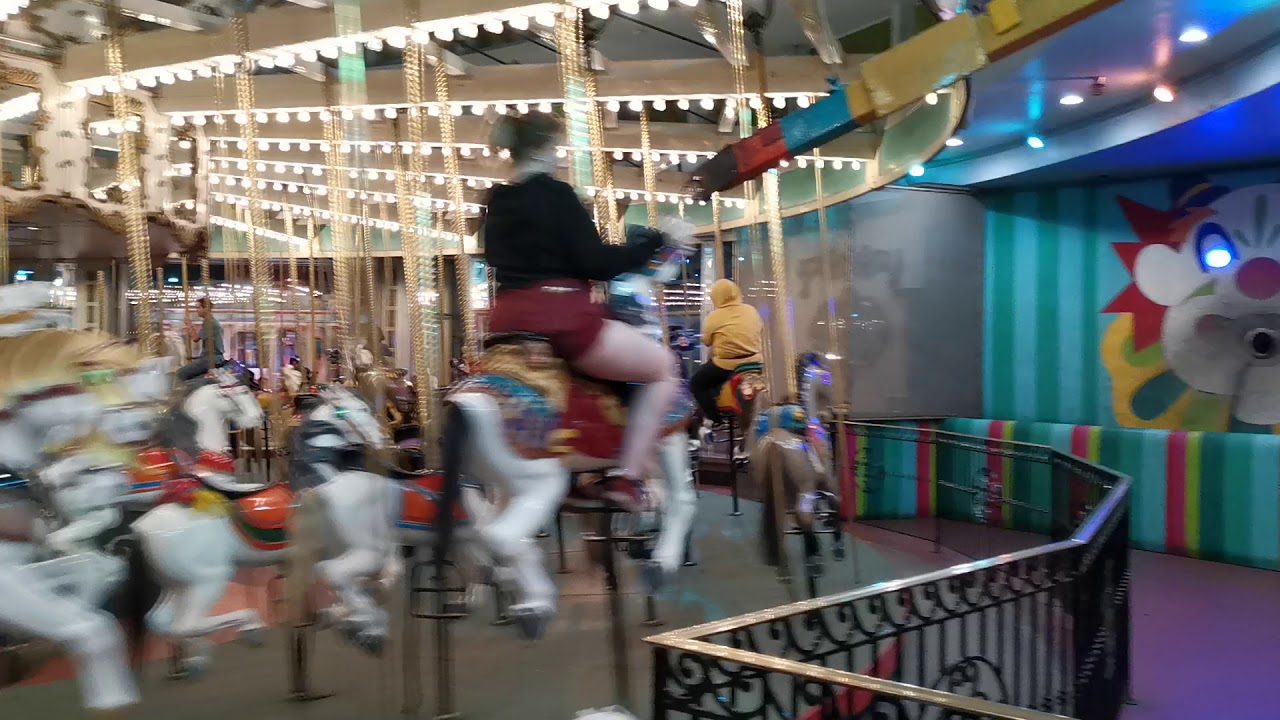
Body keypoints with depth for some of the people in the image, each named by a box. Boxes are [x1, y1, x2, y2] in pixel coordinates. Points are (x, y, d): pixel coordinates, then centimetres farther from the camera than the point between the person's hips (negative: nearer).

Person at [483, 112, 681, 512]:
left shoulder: (496, 203, 15)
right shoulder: (556, 194, -7)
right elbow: (596, 263, -12)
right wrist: (656, 242, -3)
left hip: (508, 320, 8)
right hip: (562, 320, -8)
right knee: (664, 367, 6)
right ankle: (626, 478, -2)